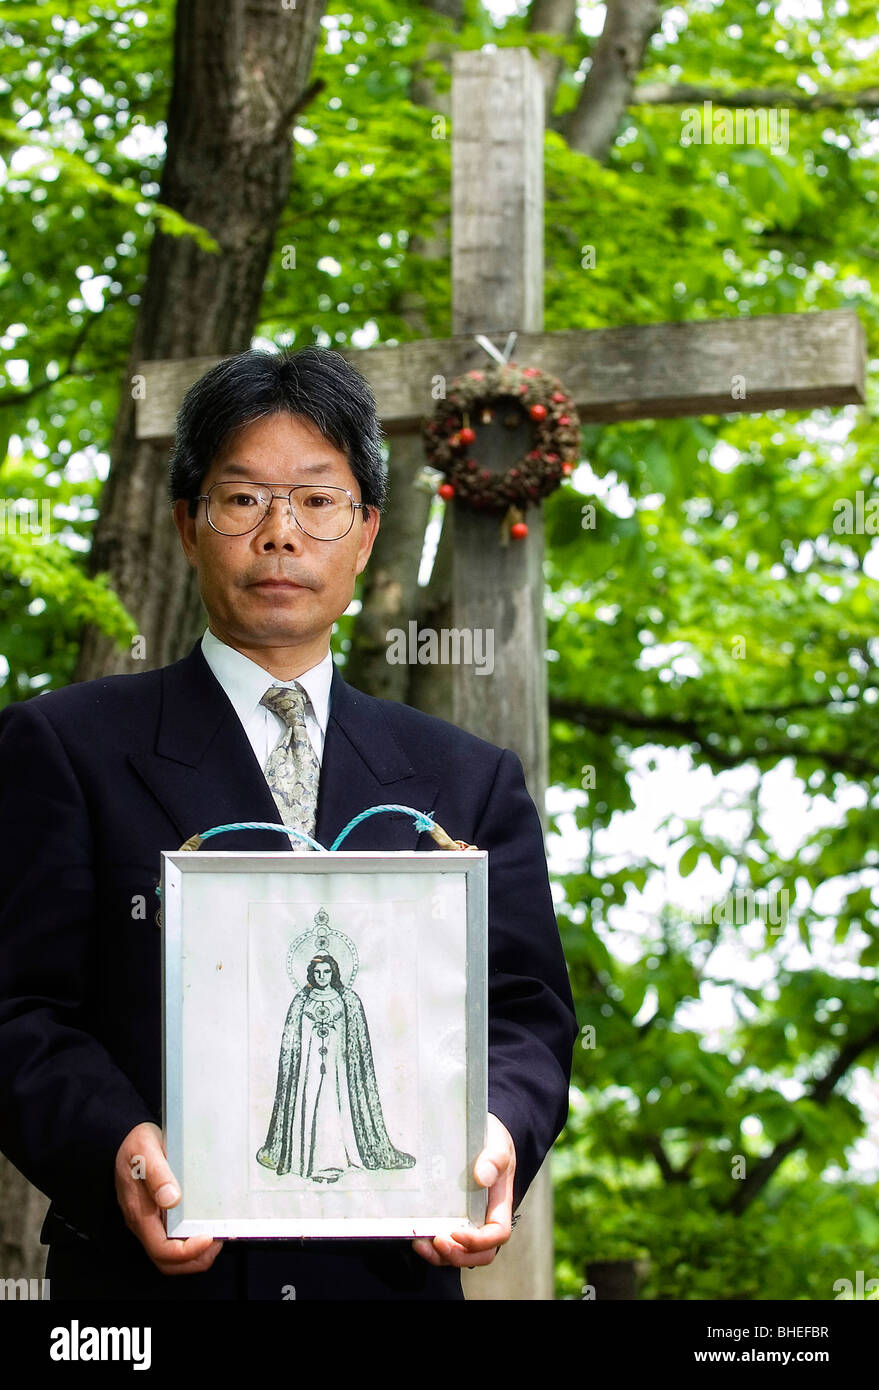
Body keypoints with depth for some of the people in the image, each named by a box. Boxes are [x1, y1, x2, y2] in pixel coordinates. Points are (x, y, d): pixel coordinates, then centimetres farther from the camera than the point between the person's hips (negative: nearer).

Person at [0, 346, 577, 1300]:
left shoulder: (470, 783, 14)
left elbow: (525, 1014, 7)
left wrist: (496, 1131, -15)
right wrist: (114, 1149, -23)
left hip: (392, 1274, 3)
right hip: (153, 1277, -2)